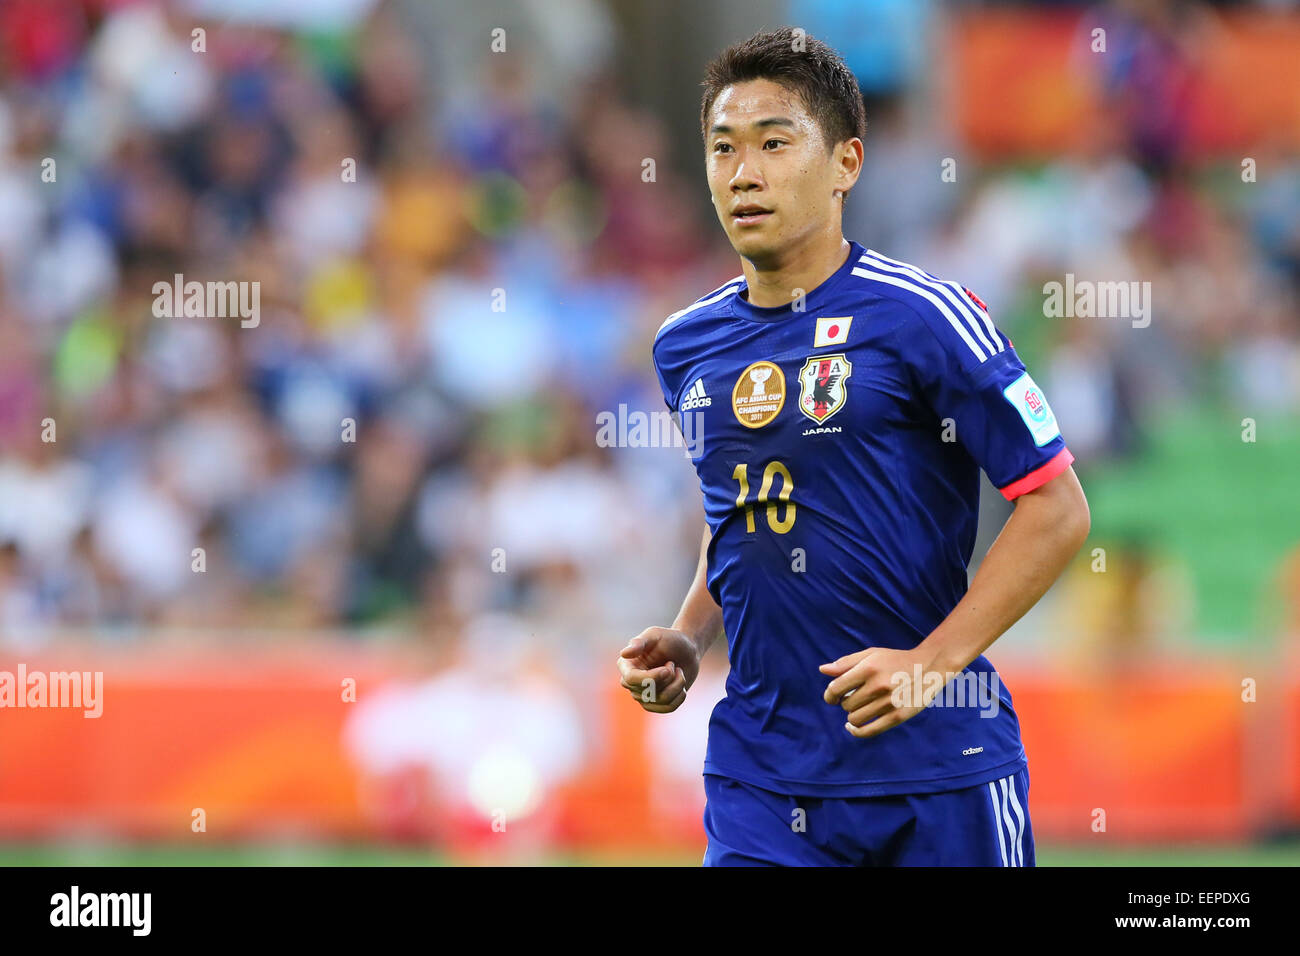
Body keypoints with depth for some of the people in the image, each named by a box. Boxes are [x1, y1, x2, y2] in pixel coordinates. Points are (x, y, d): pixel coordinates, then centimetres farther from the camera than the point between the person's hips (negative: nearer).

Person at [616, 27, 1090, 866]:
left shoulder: (921, 315, -8)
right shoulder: (686, 347, 9)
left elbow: (1059, 510, -8)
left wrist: (929, 663, -15)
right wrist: (689, 640, 7)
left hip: (937, 770, -4)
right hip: (760, 776, 4)